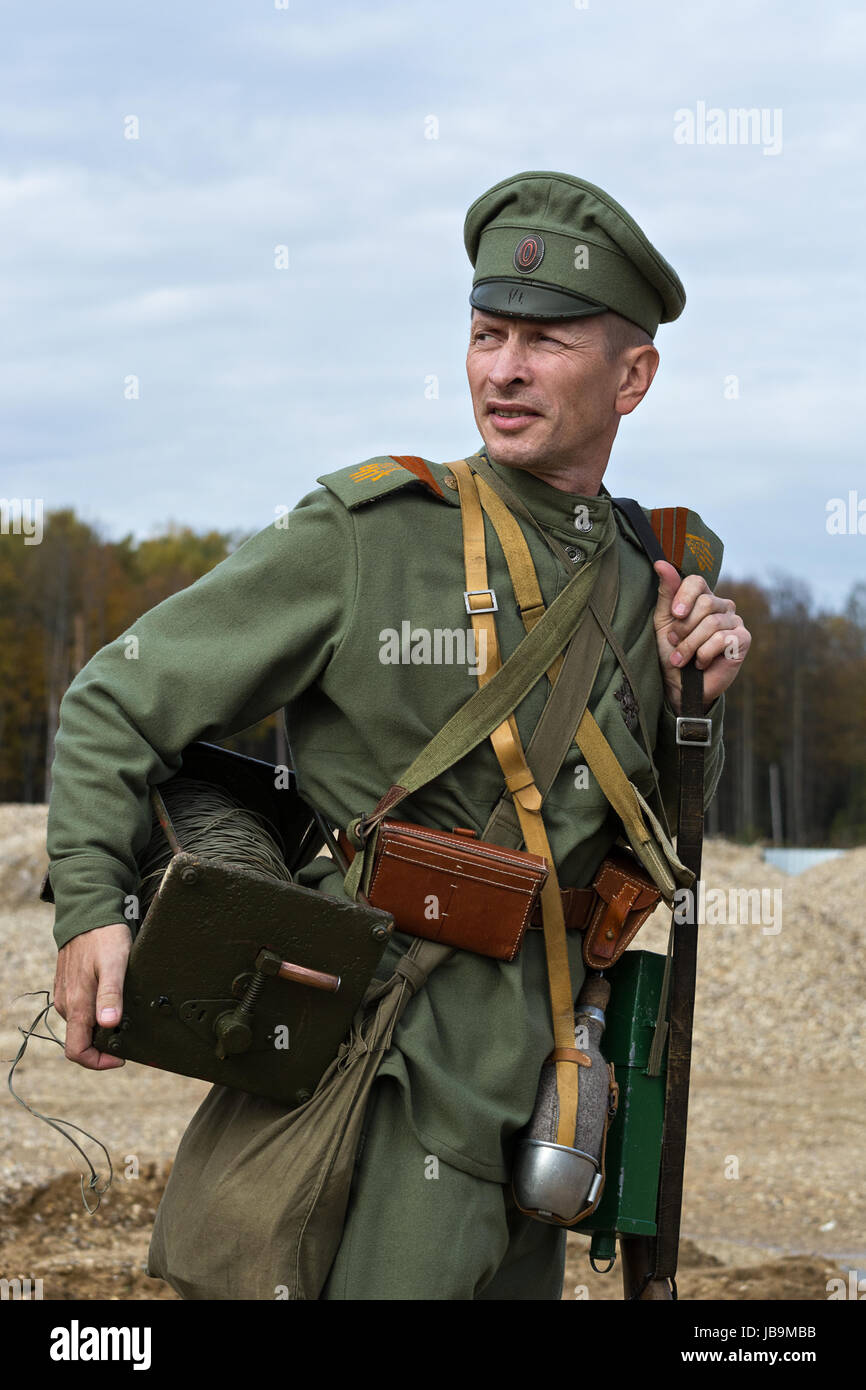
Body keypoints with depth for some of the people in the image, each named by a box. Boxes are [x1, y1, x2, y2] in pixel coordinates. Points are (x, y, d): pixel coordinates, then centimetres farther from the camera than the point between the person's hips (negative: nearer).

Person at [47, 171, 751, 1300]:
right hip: (397, 1053, -6)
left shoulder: (656, 580, 8)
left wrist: (697, 698, 0)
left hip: (537, 1068, 6)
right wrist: (91, 907, -17)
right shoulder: (368, 534, -7)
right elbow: (119, 705, -4)